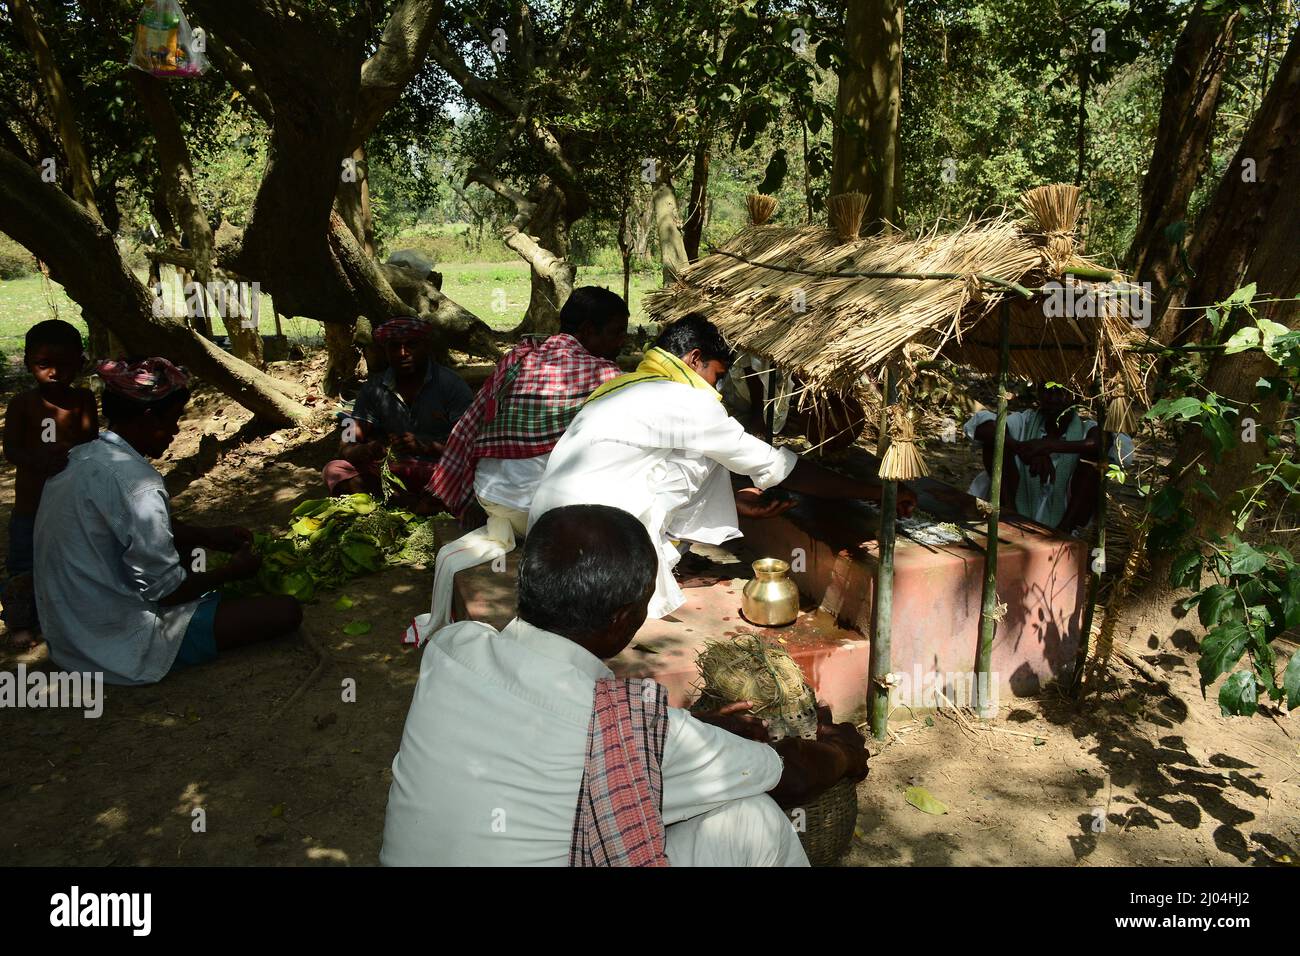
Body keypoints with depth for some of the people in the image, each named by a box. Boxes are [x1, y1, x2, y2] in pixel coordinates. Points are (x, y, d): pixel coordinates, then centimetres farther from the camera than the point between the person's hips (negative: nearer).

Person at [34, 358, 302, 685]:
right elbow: (163, 590, -21)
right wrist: (234, 571, -5)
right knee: (285, 612, -12)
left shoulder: (82, 457, 3)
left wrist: (213, 536, 14)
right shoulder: (135, 481, -26)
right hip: (123, 645, -9)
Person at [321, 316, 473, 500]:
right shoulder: (373, 390, 6)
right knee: (335, 469, -18)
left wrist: (424, 446, -26)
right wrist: (369, 450, -22)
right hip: (392, 473, 4)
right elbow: (346, 449, 3)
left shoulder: (452, 385, -4)